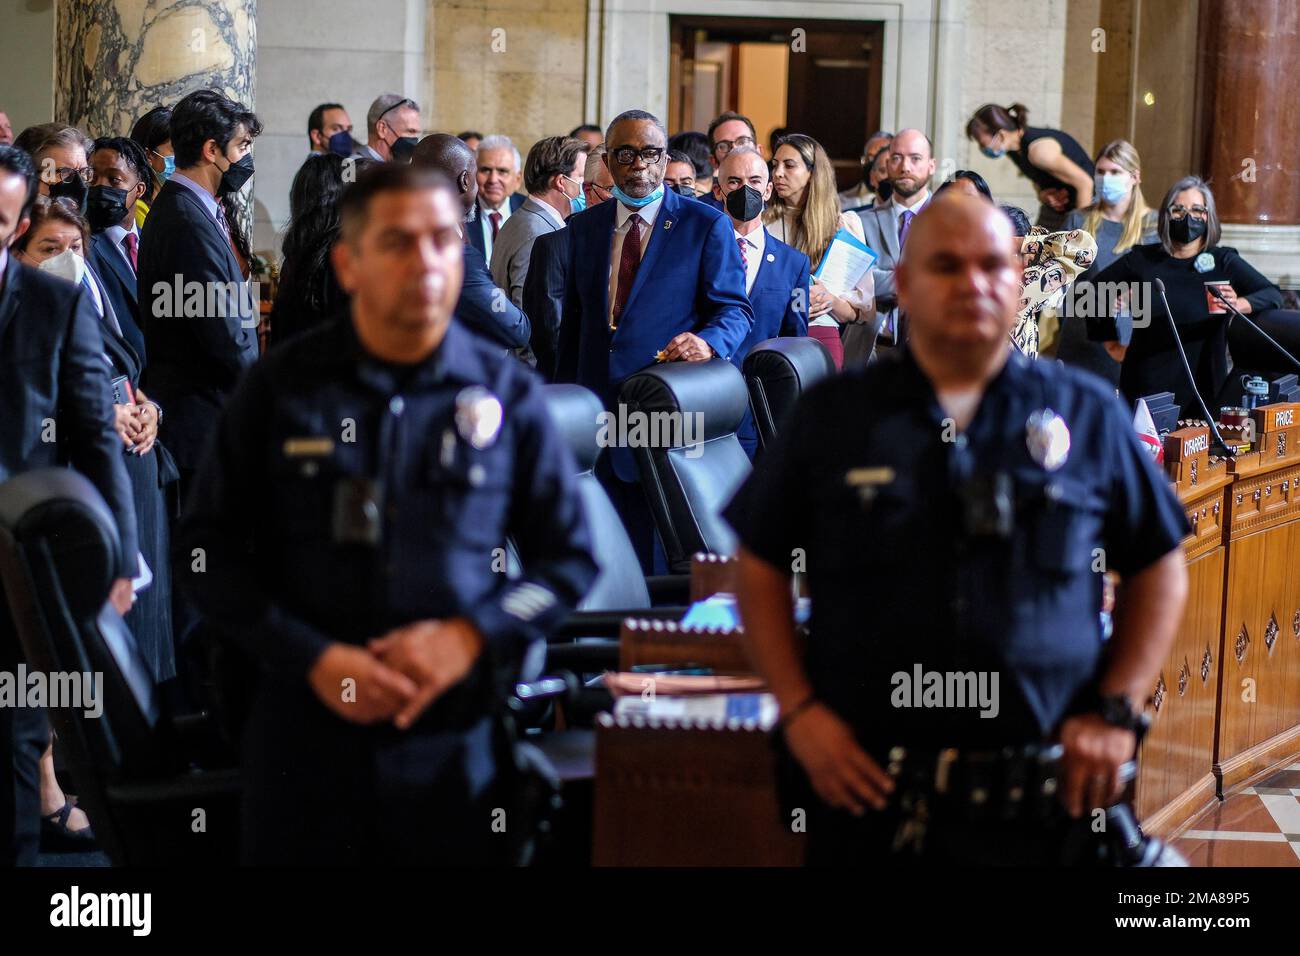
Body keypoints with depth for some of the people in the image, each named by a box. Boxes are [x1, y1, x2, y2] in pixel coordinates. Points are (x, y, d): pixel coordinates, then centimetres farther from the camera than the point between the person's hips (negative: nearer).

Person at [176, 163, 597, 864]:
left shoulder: (508, 396, 3)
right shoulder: (281, 388, 1)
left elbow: (568, 558, 8)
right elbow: (209, 550, 3)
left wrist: (471, 636, -10)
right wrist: (313, 658, -11)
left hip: (457, 745, 0)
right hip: (304, 737, 0)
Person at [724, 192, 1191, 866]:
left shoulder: (1088, 417, 6)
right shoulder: (832, 418, 6)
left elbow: (1158, 567, 11)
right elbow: (759, 567, 9)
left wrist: (1117, 711, 1)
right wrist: (798, 710, -1)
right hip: (863, 791, 0)